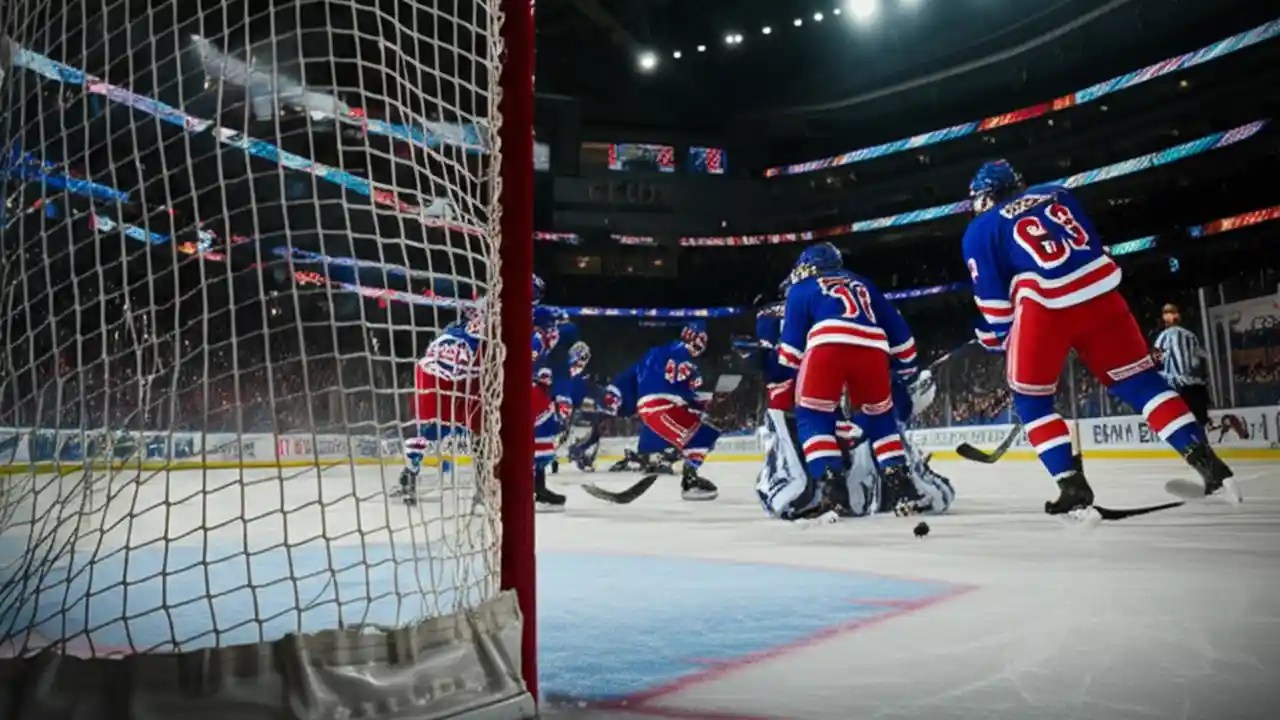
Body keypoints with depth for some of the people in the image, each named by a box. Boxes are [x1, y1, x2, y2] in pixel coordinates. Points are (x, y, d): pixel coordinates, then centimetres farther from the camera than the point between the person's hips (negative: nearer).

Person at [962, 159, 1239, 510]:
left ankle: (1072, 484, 3)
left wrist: (997, 337, 21)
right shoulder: (1057, 194, 25)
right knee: (1138, 379, 14)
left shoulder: (979, 230, 12)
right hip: (1100, 293, 4)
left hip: (1042, 308, -4)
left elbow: (992, 295, 9)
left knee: (1031, 400, 12)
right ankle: (1202, 455, 6)